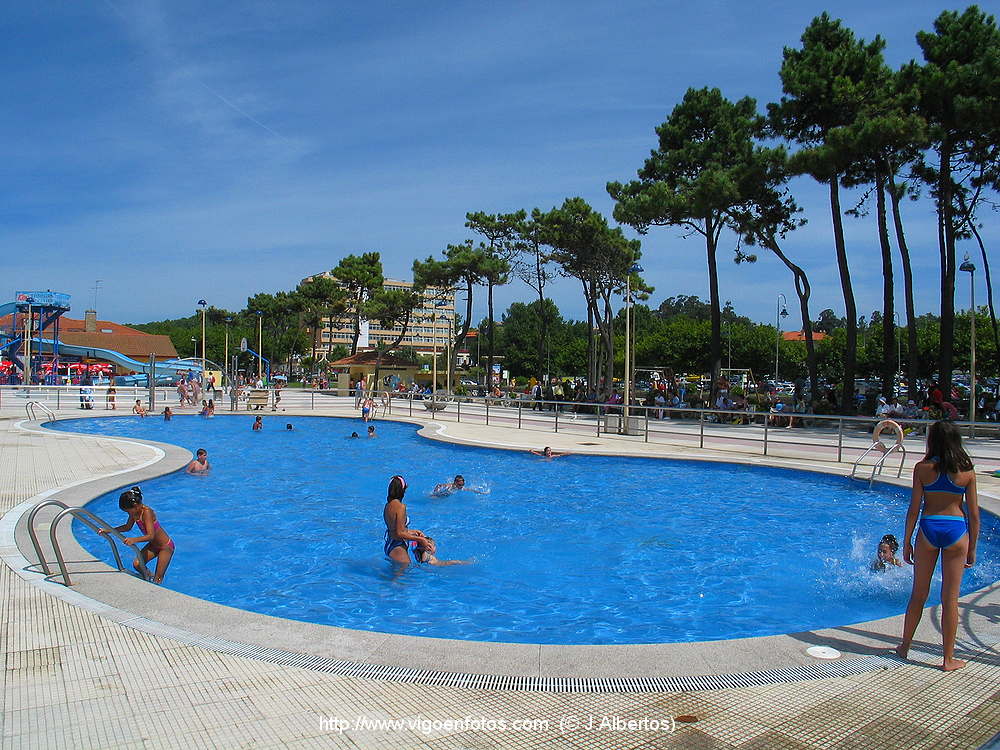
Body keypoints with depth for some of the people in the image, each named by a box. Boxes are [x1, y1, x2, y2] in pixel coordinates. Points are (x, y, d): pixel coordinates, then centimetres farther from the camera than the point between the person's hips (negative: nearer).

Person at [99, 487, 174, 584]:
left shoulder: (147, 512, -31)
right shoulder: (134, 512, -6)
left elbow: (151, 536, -39)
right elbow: (128, 527, 13)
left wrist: (134, 540, -53)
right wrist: (109, 530, 5)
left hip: (166, 546, -8)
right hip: (153, 545, 8)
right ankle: (150, 576, 25)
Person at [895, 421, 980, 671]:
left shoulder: (923, 468, -4)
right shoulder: (967, 472, -1)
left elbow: (914, 508, -4)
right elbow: (974, 514, 1)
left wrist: (907, 542, 4)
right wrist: (972, 548, 11)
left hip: (929, 528, 0)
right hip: (957, 530, 1)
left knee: (918, 594, 13)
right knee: (950, 598, 7)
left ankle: (904, 647, 24)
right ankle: (948, 659, 15)